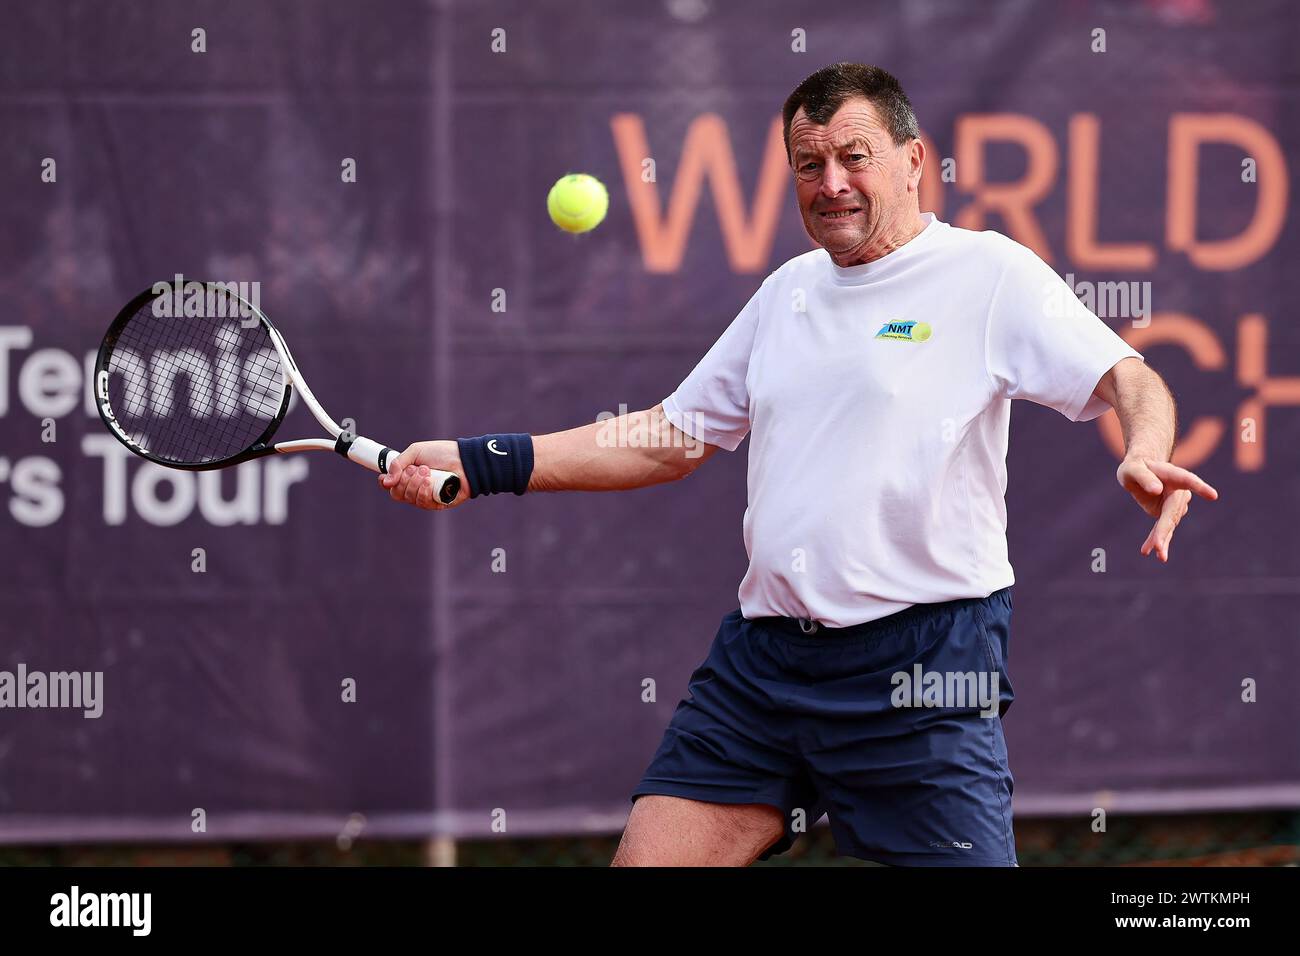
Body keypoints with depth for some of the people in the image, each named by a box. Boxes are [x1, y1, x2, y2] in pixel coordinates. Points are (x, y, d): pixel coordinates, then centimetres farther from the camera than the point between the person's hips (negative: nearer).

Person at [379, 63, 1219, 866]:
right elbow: (671, 439, 25)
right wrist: (482, 465, 19)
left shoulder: (991, 274, -2)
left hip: (921, 671, -6)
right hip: (763, 656, 6)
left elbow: (1126, 379, -12)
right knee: (647, 855, -1)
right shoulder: (788, 290, 18)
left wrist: (1145, 456, -36)